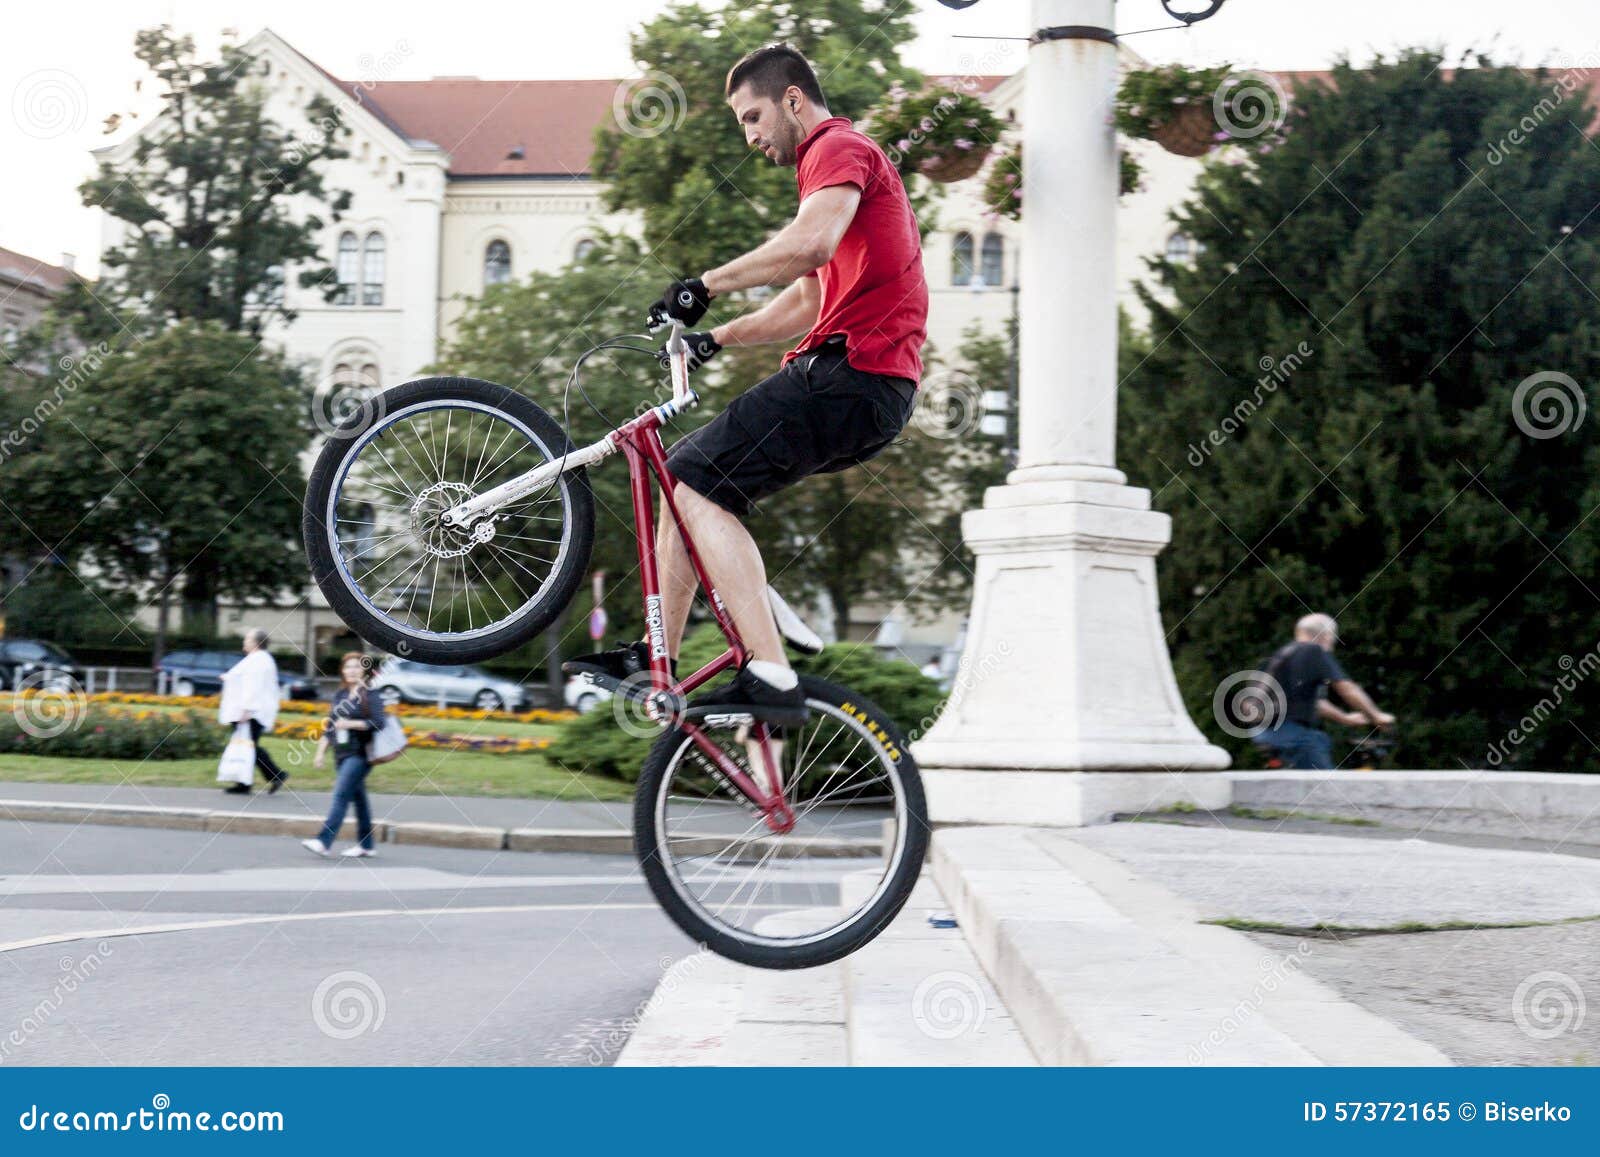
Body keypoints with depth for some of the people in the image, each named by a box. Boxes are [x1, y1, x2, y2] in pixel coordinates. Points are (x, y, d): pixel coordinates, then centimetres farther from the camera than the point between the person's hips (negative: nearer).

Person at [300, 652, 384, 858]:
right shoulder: (340, 694, 14)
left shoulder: (371, 695, -6)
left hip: (360, 754, -7)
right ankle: (366, 845, 18)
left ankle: (324, 841, -20)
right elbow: (330, 725, 18)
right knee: (358, 797, 12)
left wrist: (351, 724, -20)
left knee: (341, 794, -15)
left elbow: (378, 723, -16)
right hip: (341, 754, 7)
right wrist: (321, 752, 14)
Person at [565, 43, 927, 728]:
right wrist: (717, 339, 23)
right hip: (870, 388, 11)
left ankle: (771, 678, -25)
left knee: (701, 485, -17)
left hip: (851, 374, -11)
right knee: (685, 472, 14)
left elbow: (811, 243, -26)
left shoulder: (839, 148, -4)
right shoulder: (836, 163, 30)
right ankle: (655, 658, 16)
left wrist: (707, 285, -19)